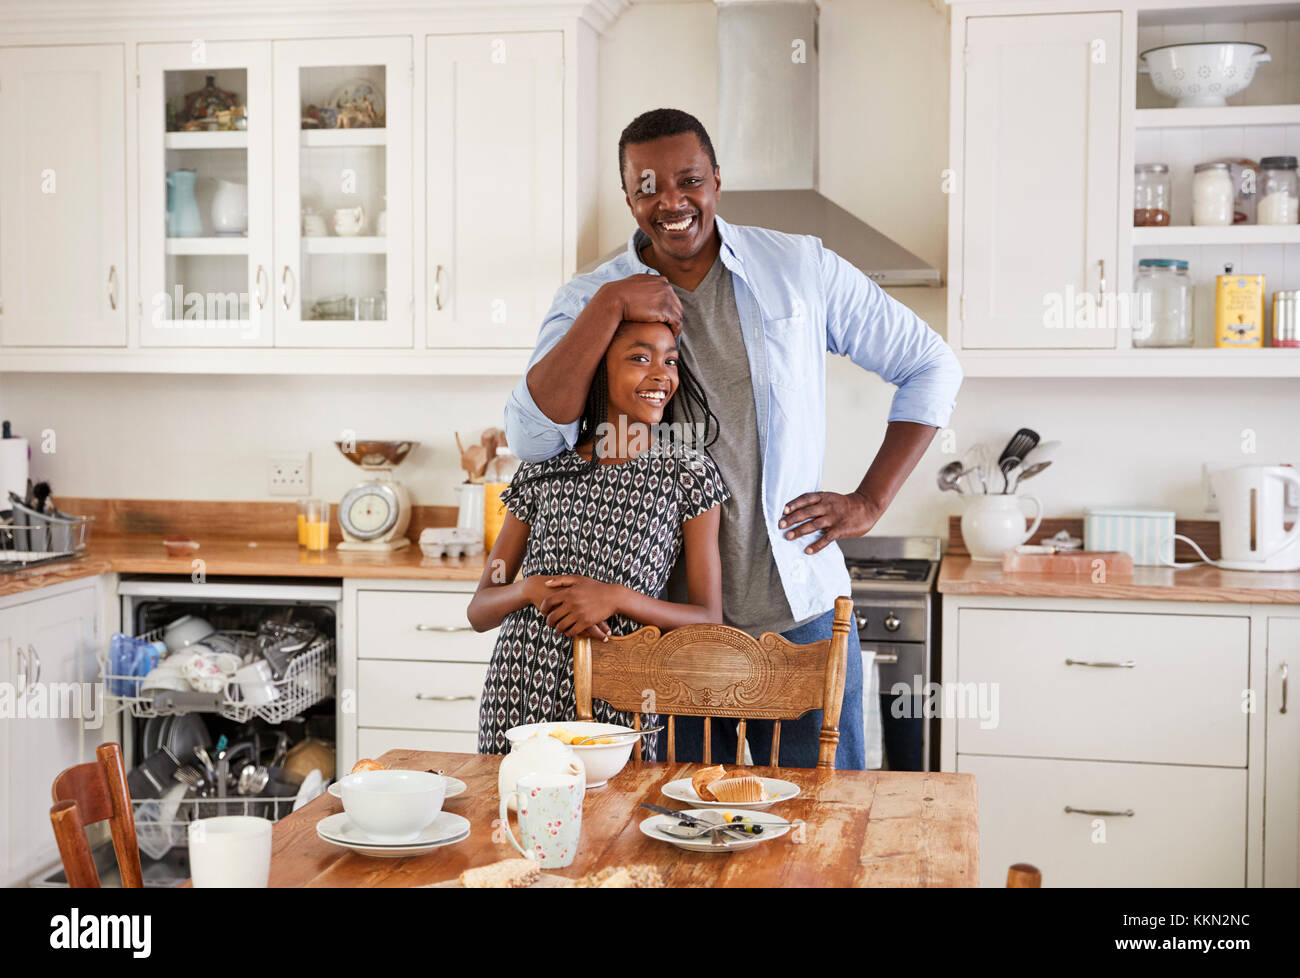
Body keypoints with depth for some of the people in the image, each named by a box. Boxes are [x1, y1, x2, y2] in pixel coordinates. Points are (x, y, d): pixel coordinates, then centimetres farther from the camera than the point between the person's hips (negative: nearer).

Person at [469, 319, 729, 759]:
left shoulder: (687, 473, 1)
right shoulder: (543, 471, 6)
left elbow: (708, 621, -2)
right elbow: (479, 611, 9)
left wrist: (616, 597, -15)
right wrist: (530, 589, -12)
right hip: (520, 688, 2)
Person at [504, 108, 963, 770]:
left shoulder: (802, 268, 2)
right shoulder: (588, 302, 1)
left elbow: (932, 367, 10)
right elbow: (531, 438, -15)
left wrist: (869, 502, 3)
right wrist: (609, 306, -20)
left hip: (801, 614, 0)